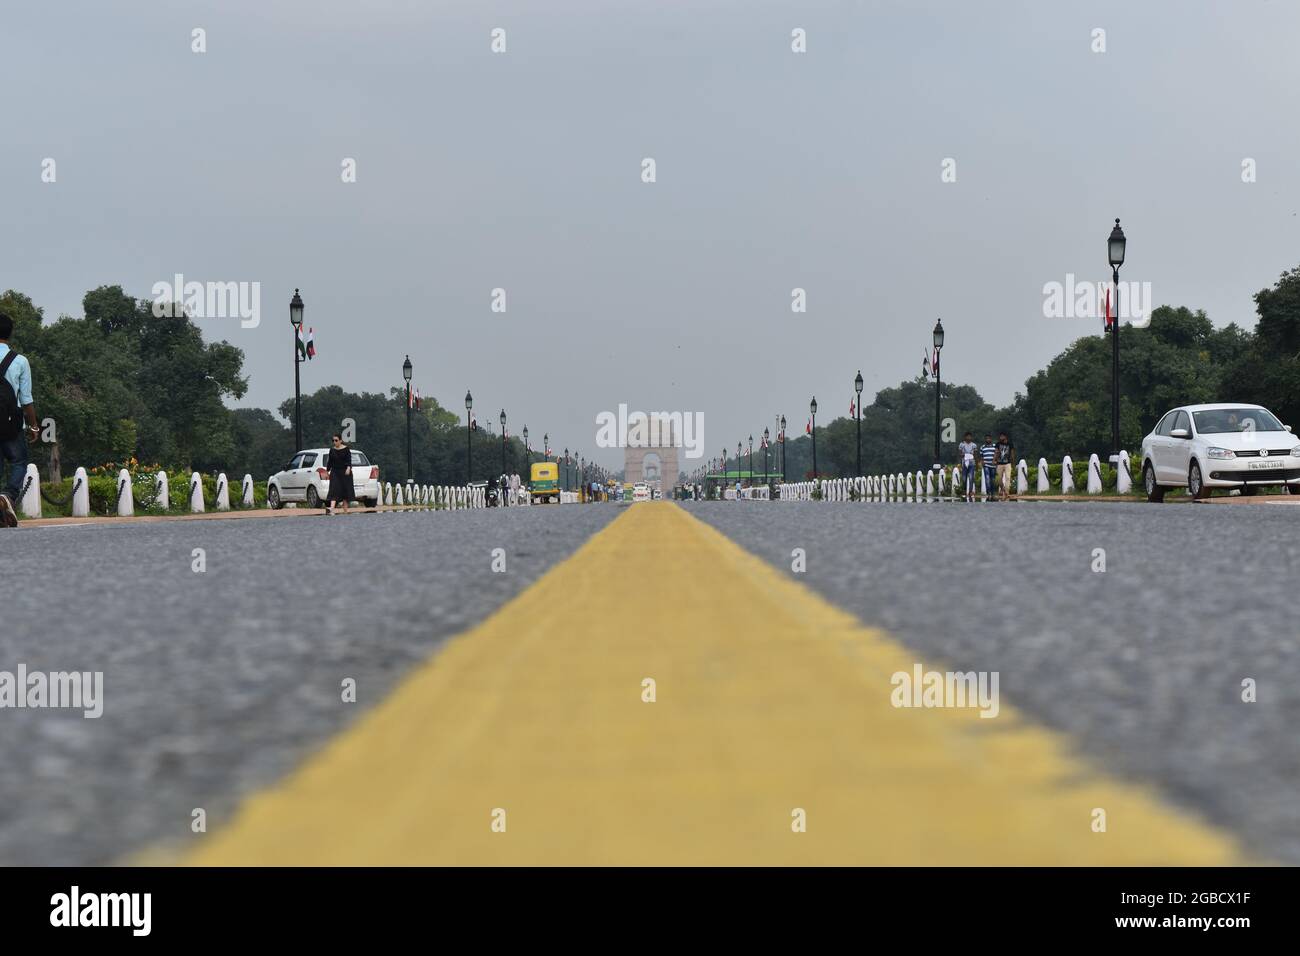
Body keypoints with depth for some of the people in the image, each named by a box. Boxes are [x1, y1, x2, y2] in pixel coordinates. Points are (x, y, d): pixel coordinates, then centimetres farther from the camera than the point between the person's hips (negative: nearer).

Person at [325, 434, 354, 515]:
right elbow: (330, 462, 15)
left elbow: (349, 460, -10)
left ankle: (345, 510, 12)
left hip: (345, 472, -2)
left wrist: (348, 468, -25)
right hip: (335, 473, 2)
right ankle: (331, 509, -27)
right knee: (334, 490, -12)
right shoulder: (332, 450, 9)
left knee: (345, 490, 3)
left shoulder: (346, 449, -3)